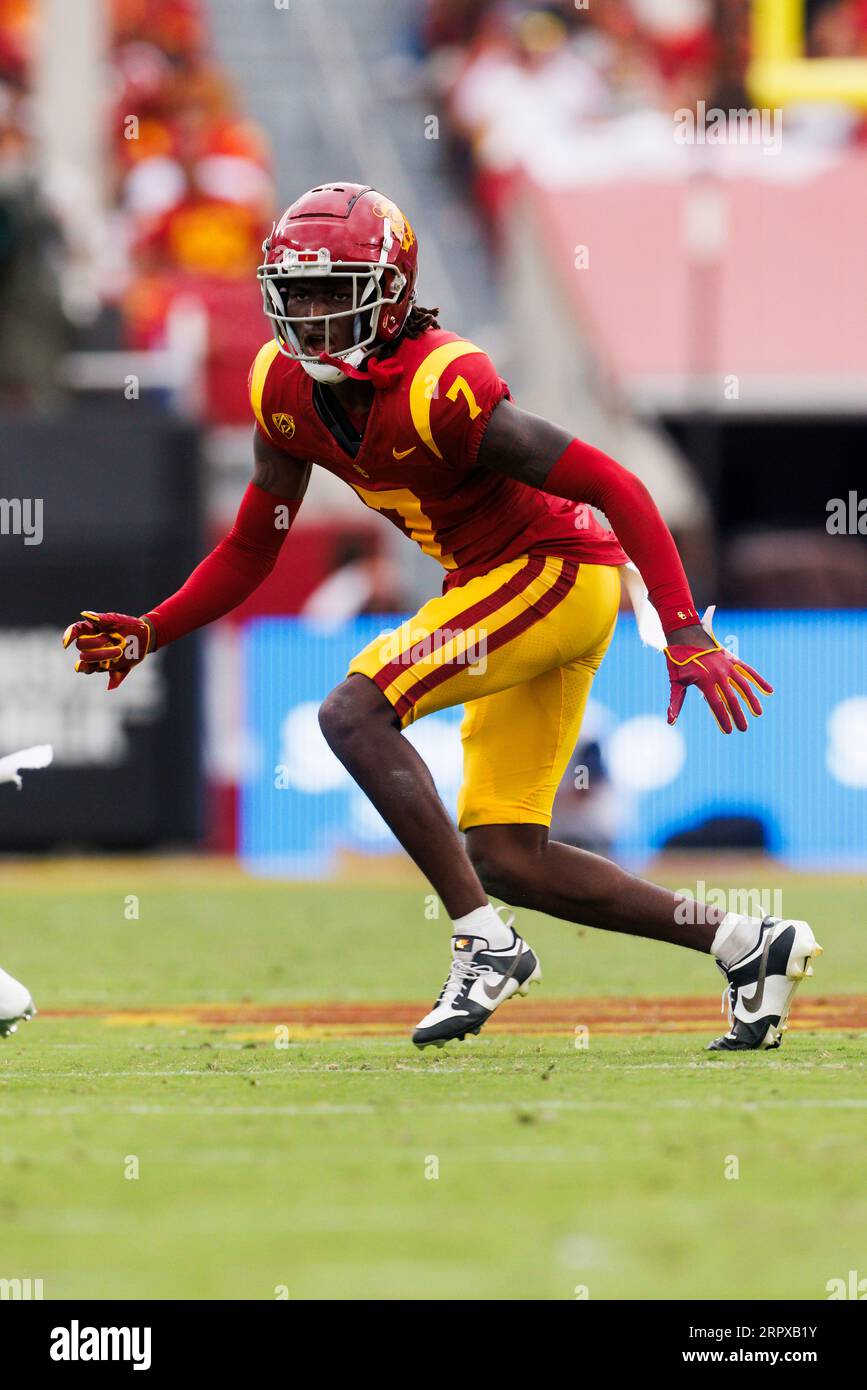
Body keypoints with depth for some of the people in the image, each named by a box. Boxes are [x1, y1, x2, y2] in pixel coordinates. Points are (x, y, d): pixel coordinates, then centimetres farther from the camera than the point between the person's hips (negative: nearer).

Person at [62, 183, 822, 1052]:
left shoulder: (440, 391, -26)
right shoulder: (286, 391, -3)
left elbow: (617, 491, -25)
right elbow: (251, 550, 11)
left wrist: (686, 636, -30)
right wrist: (148, 635, -1)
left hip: (557, 569, -9)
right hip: (497, 582, 9)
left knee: (353, 712, -22)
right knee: (505, 861, 7)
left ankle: (485, 945, -17)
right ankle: (747, 947, 17)